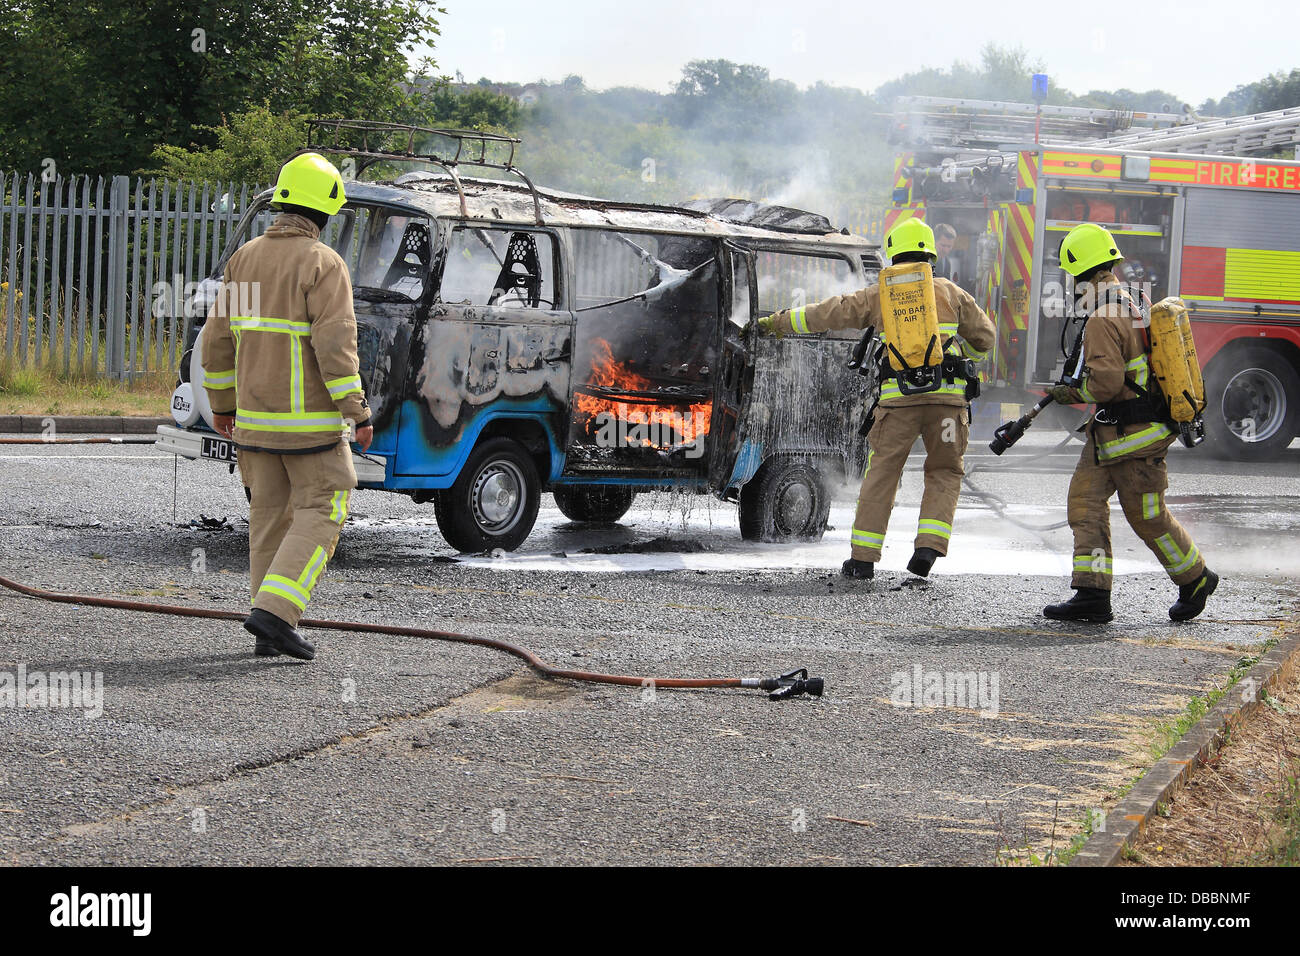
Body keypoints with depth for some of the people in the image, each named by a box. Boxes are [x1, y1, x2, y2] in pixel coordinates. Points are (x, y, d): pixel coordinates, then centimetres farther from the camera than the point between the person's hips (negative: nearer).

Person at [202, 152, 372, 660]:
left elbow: (218, 337, 11)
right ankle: (274, 612, -13)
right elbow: (335, 343, -20)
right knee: (319, 514, 1)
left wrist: (222, 404, 21)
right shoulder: (323, 264, -12)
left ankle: (271, 634, 13)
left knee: (270, 514, 13)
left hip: (255, 418, 6)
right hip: (309, 420, -6)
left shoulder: (246, 257, 8)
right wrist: (357, 412, -16)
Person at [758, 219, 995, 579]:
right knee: (944, 473, 15)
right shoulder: (951, 293, 13)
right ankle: (928, 547, -2)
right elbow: (984, 337, 16)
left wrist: (780, 322, 24)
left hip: (899, 397, -1)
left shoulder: (881, 295, 11)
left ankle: (863, 558, 6)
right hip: (947, 396, 1)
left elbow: (828, 313, 13)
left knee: (881, 476, 7)